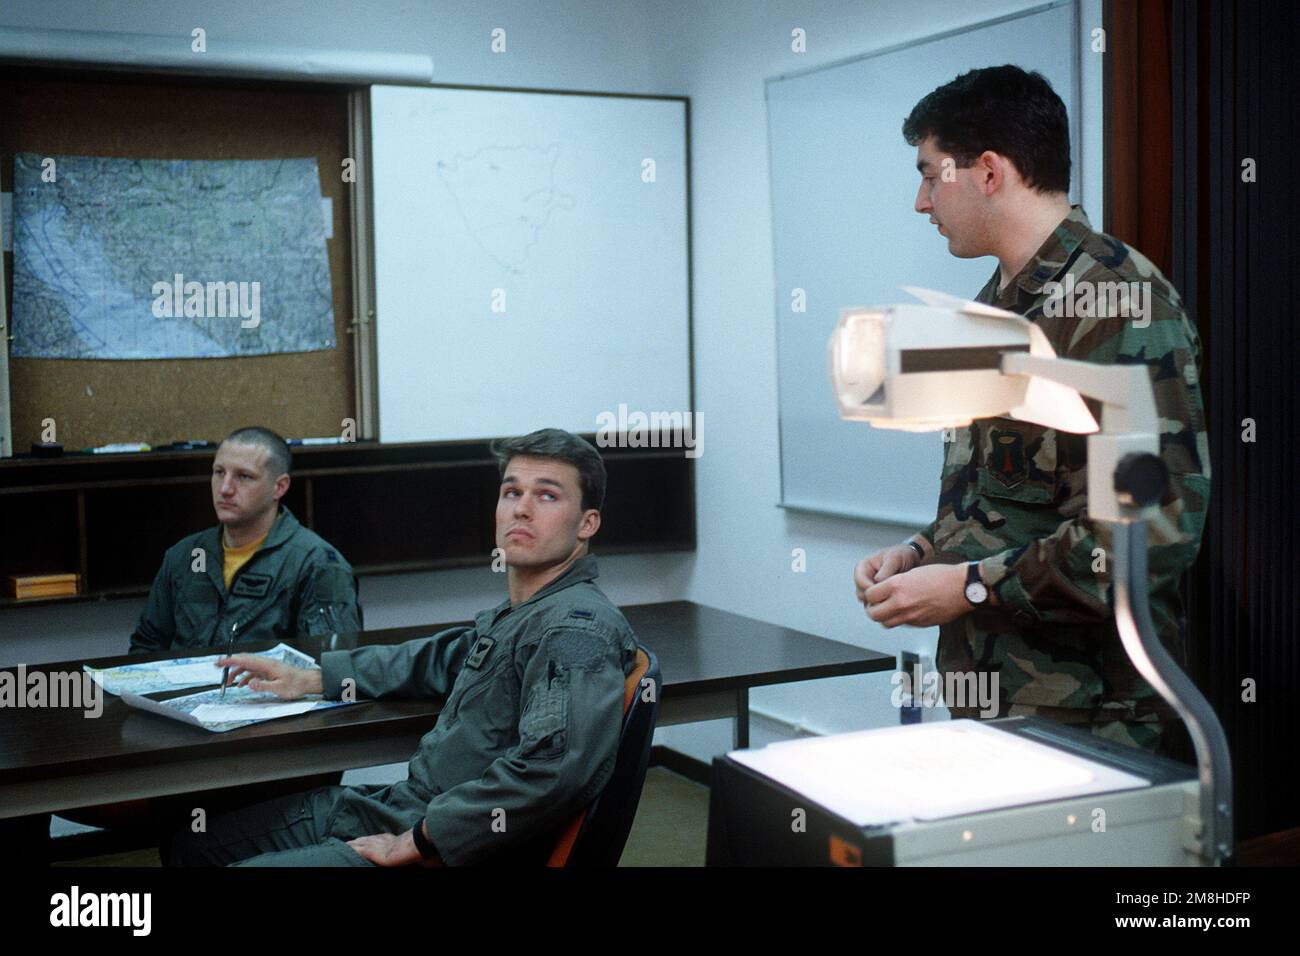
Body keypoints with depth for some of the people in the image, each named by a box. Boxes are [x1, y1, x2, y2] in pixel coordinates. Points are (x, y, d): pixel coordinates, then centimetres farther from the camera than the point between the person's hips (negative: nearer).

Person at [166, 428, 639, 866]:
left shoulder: (578, 628, -20)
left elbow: (551, 769, -32)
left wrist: (417, 841, -24)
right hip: (403, 805, 10)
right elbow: (438, 658, 30)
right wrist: (310, 678, 27)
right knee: (192, 843, 16)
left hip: (447, 844, -10)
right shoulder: (515, 615, 11)